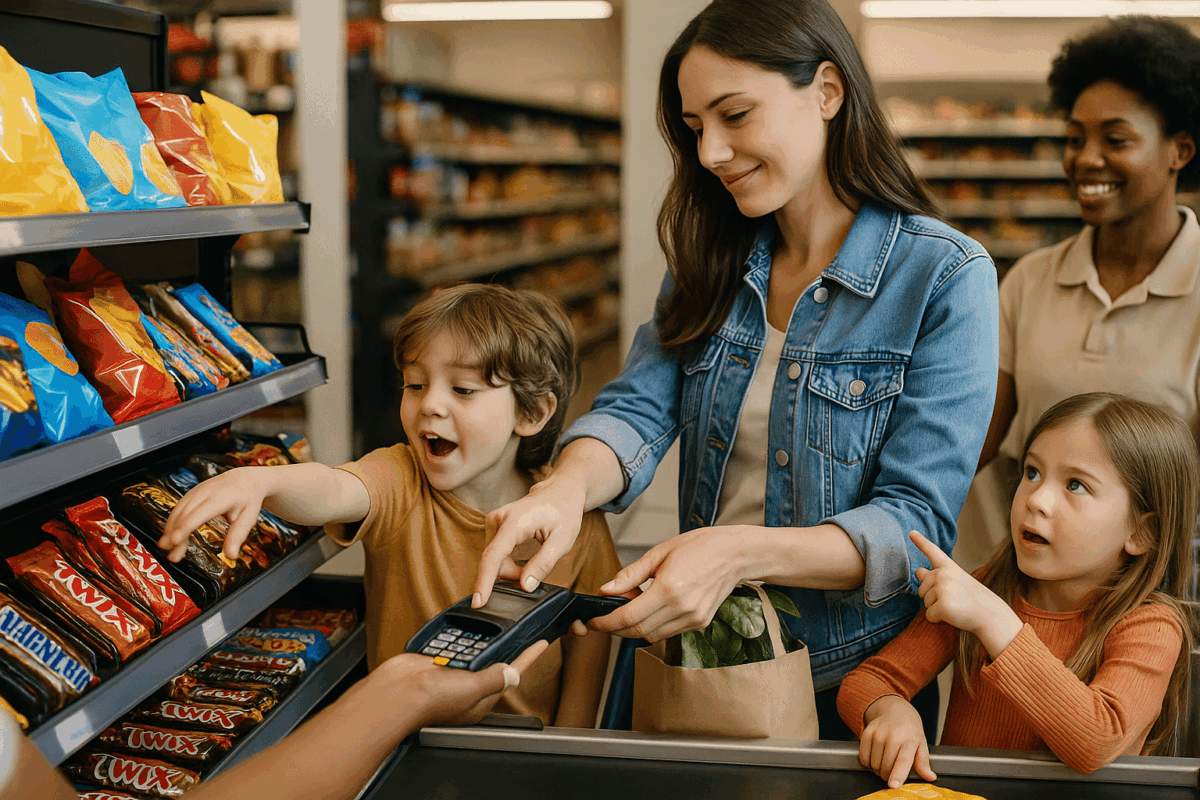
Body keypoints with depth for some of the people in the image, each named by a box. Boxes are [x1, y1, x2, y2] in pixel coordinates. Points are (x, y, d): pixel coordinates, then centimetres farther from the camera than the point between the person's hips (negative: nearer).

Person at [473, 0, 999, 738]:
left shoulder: (946, 278, -15)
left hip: (843, 695, -4)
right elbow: (639, 407, -10)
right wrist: (569, 486, -33)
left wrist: (739, 553, -35)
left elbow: (915, 523, -20)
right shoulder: (710, 262, 2)